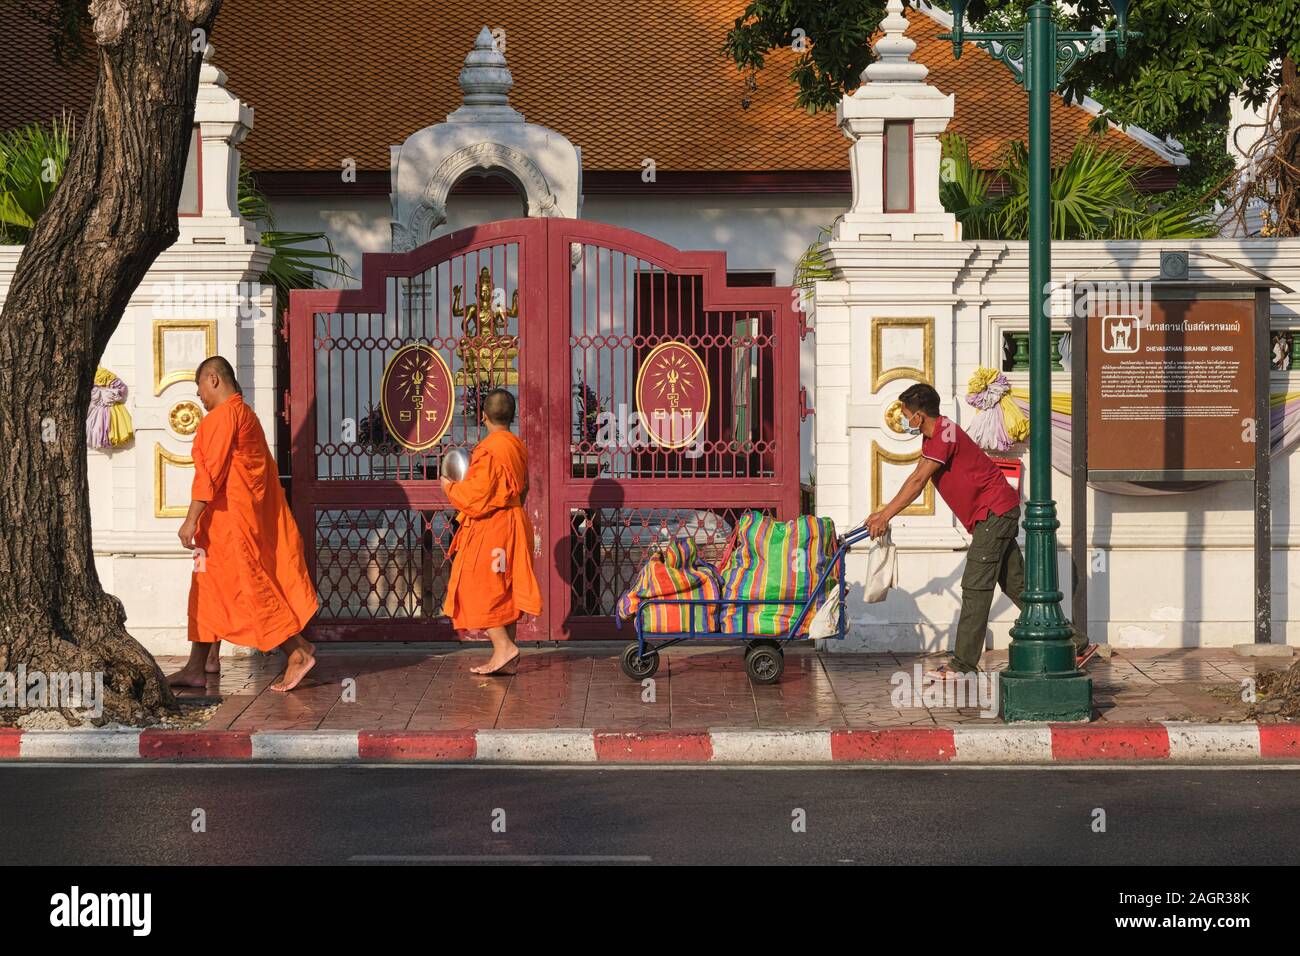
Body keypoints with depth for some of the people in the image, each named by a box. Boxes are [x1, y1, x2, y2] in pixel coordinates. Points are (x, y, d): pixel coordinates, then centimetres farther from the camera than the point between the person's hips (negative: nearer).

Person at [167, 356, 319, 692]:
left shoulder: (223, 416, -13)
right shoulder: (244, 413, 18)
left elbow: (210, 471, -19)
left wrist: (192, 520, -19)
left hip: (229, 516, -10)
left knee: (249, 587, -8)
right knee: (207, 589, 9)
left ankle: (298, 651, -6)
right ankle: (197, 668, 10)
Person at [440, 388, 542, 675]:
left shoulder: (488, 451, -19)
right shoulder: (517, 446, 8)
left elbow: (476, 499, -21)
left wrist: (450, 487, -3)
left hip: (489, 529, -9)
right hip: (513, 521, 9)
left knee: (479, 590, -3)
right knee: (503, 592, 12)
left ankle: (503, 647, -10)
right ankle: (507, 659, 14)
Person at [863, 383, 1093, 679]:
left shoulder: (946, 434, -17)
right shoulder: (934, 438, 15)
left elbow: (918, 483, -20)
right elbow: (915, 478, 19)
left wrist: (885, 517, -17)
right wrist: (883, 513, 16)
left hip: (994, 512, -10)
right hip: (1000, 513, 10)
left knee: (975, 588, -10)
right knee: (1017, 585, 11)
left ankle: (963, 664, -8)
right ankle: (1076, 643, 15)